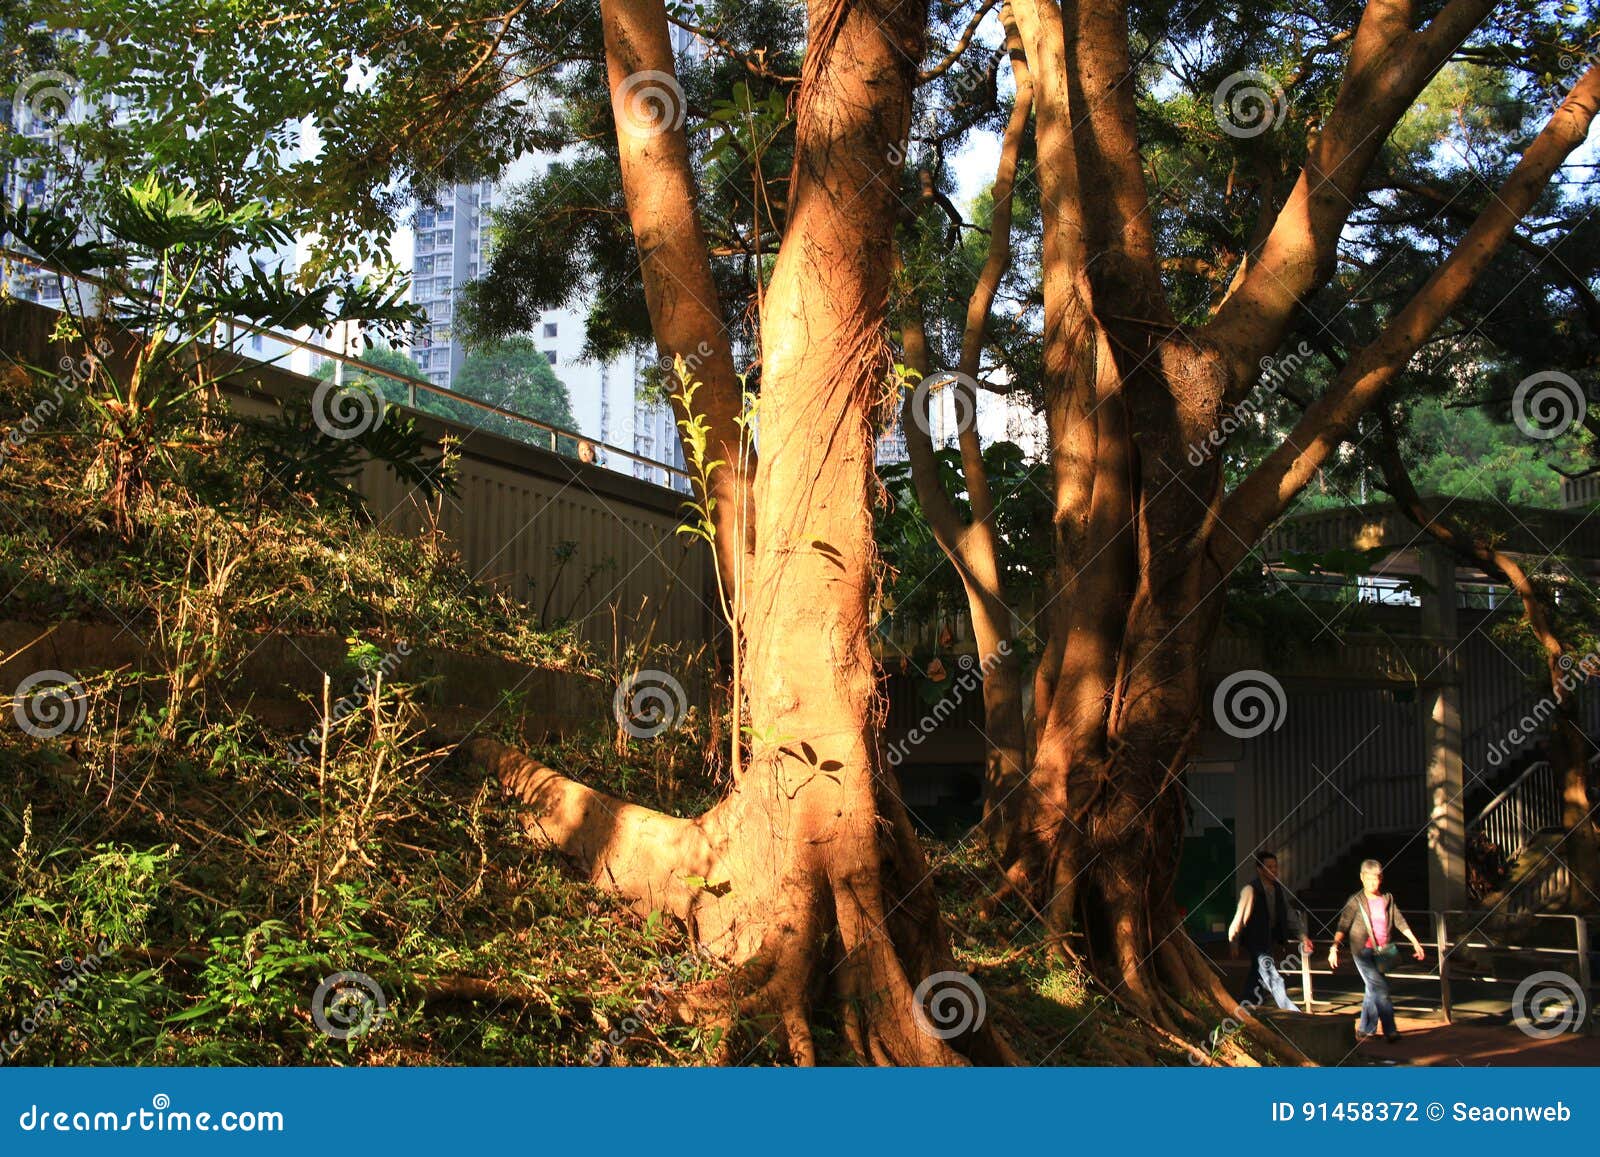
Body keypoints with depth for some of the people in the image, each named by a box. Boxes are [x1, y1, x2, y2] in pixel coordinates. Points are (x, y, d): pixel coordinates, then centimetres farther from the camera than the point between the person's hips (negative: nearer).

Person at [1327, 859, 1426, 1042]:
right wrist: (1334, 947, -25)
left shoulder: (1387, 899, 8)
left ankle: (1364, 1030, 23)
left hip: (1383, 951, 5)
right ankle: (1390, 1031, -8)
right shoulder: (1355, 902, -6)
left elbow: (1400, 922, 12)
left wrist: (1415, 942, 8)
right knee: (1380, 989, -12)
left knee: (1373, 990, 11)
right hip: (1363, 951, -5)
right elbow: (1343, 927, -12)